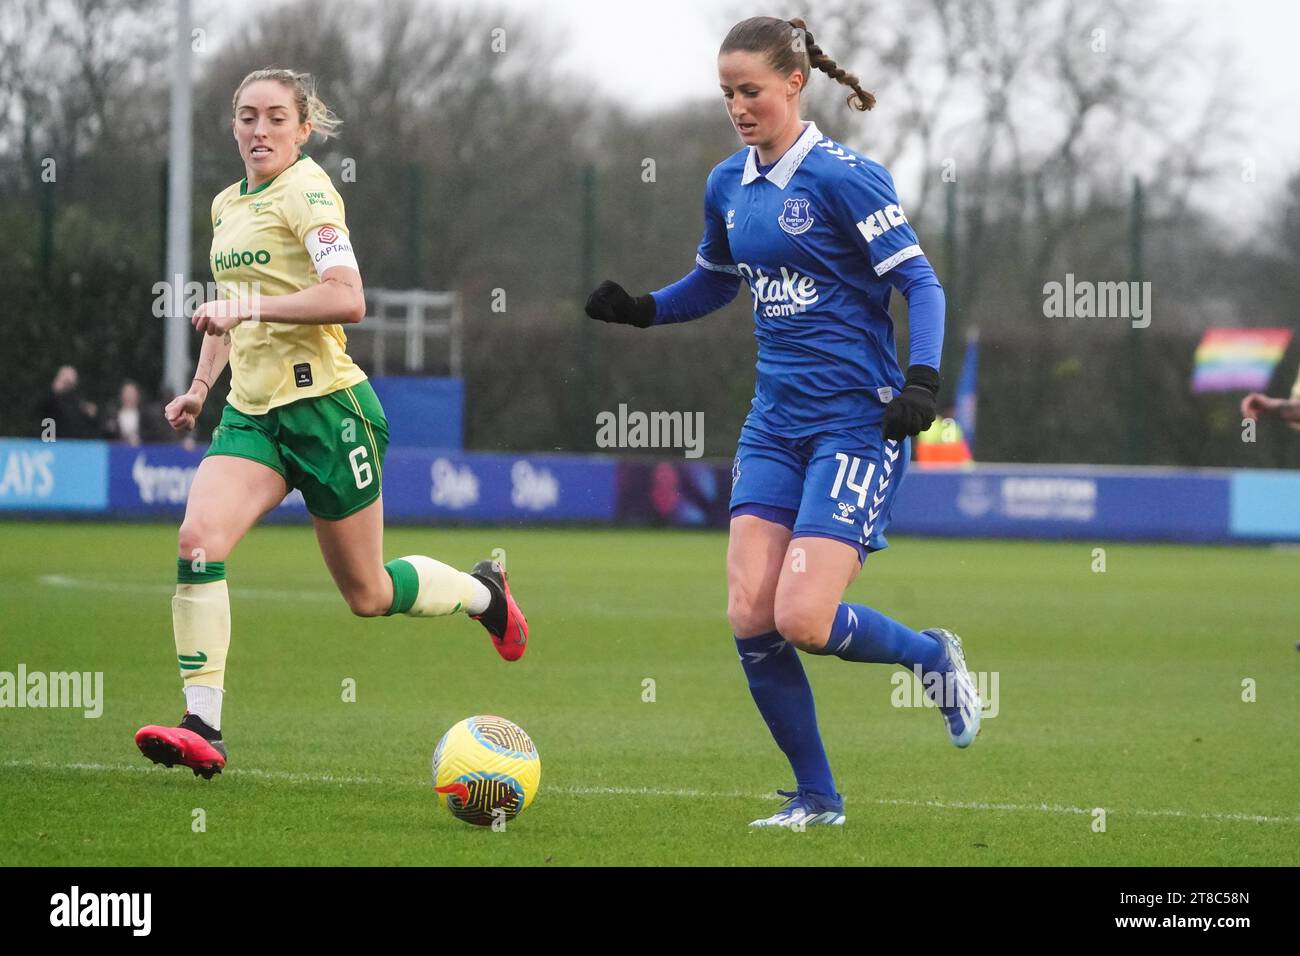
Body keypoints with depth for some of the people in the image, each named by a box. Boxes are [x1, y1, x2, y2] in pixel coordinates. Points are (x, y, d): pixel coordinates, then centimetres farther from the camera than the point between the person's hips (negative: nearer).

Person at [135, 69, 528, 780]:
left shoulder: (306, 190, -12)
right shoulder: (227, 205, 13)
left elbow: (347, 299, -25)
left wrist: (249, 305, -30)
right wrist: (201, 386, 19)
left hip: (324, 406, -7)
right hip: (252, 413, 7)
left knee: (367, 594, 7)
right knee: (196, 541, -19)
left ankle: (484, 593, 37)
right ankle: (202, 727, -21)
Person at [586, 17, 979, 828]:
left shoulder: (843, 177, -11)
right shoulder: (728, 186, 10)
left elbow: (920, 281, -11)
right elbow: (716, 282, 27)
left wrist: (922, 380, -24)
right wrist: (640, 309, 10)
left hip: (857, 420, -7)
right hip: (777, 420, 7)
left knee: (802, 619, -16)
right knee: (750, 618, -4)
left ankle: (933, 655, 15)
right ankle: (817, 799, 11)